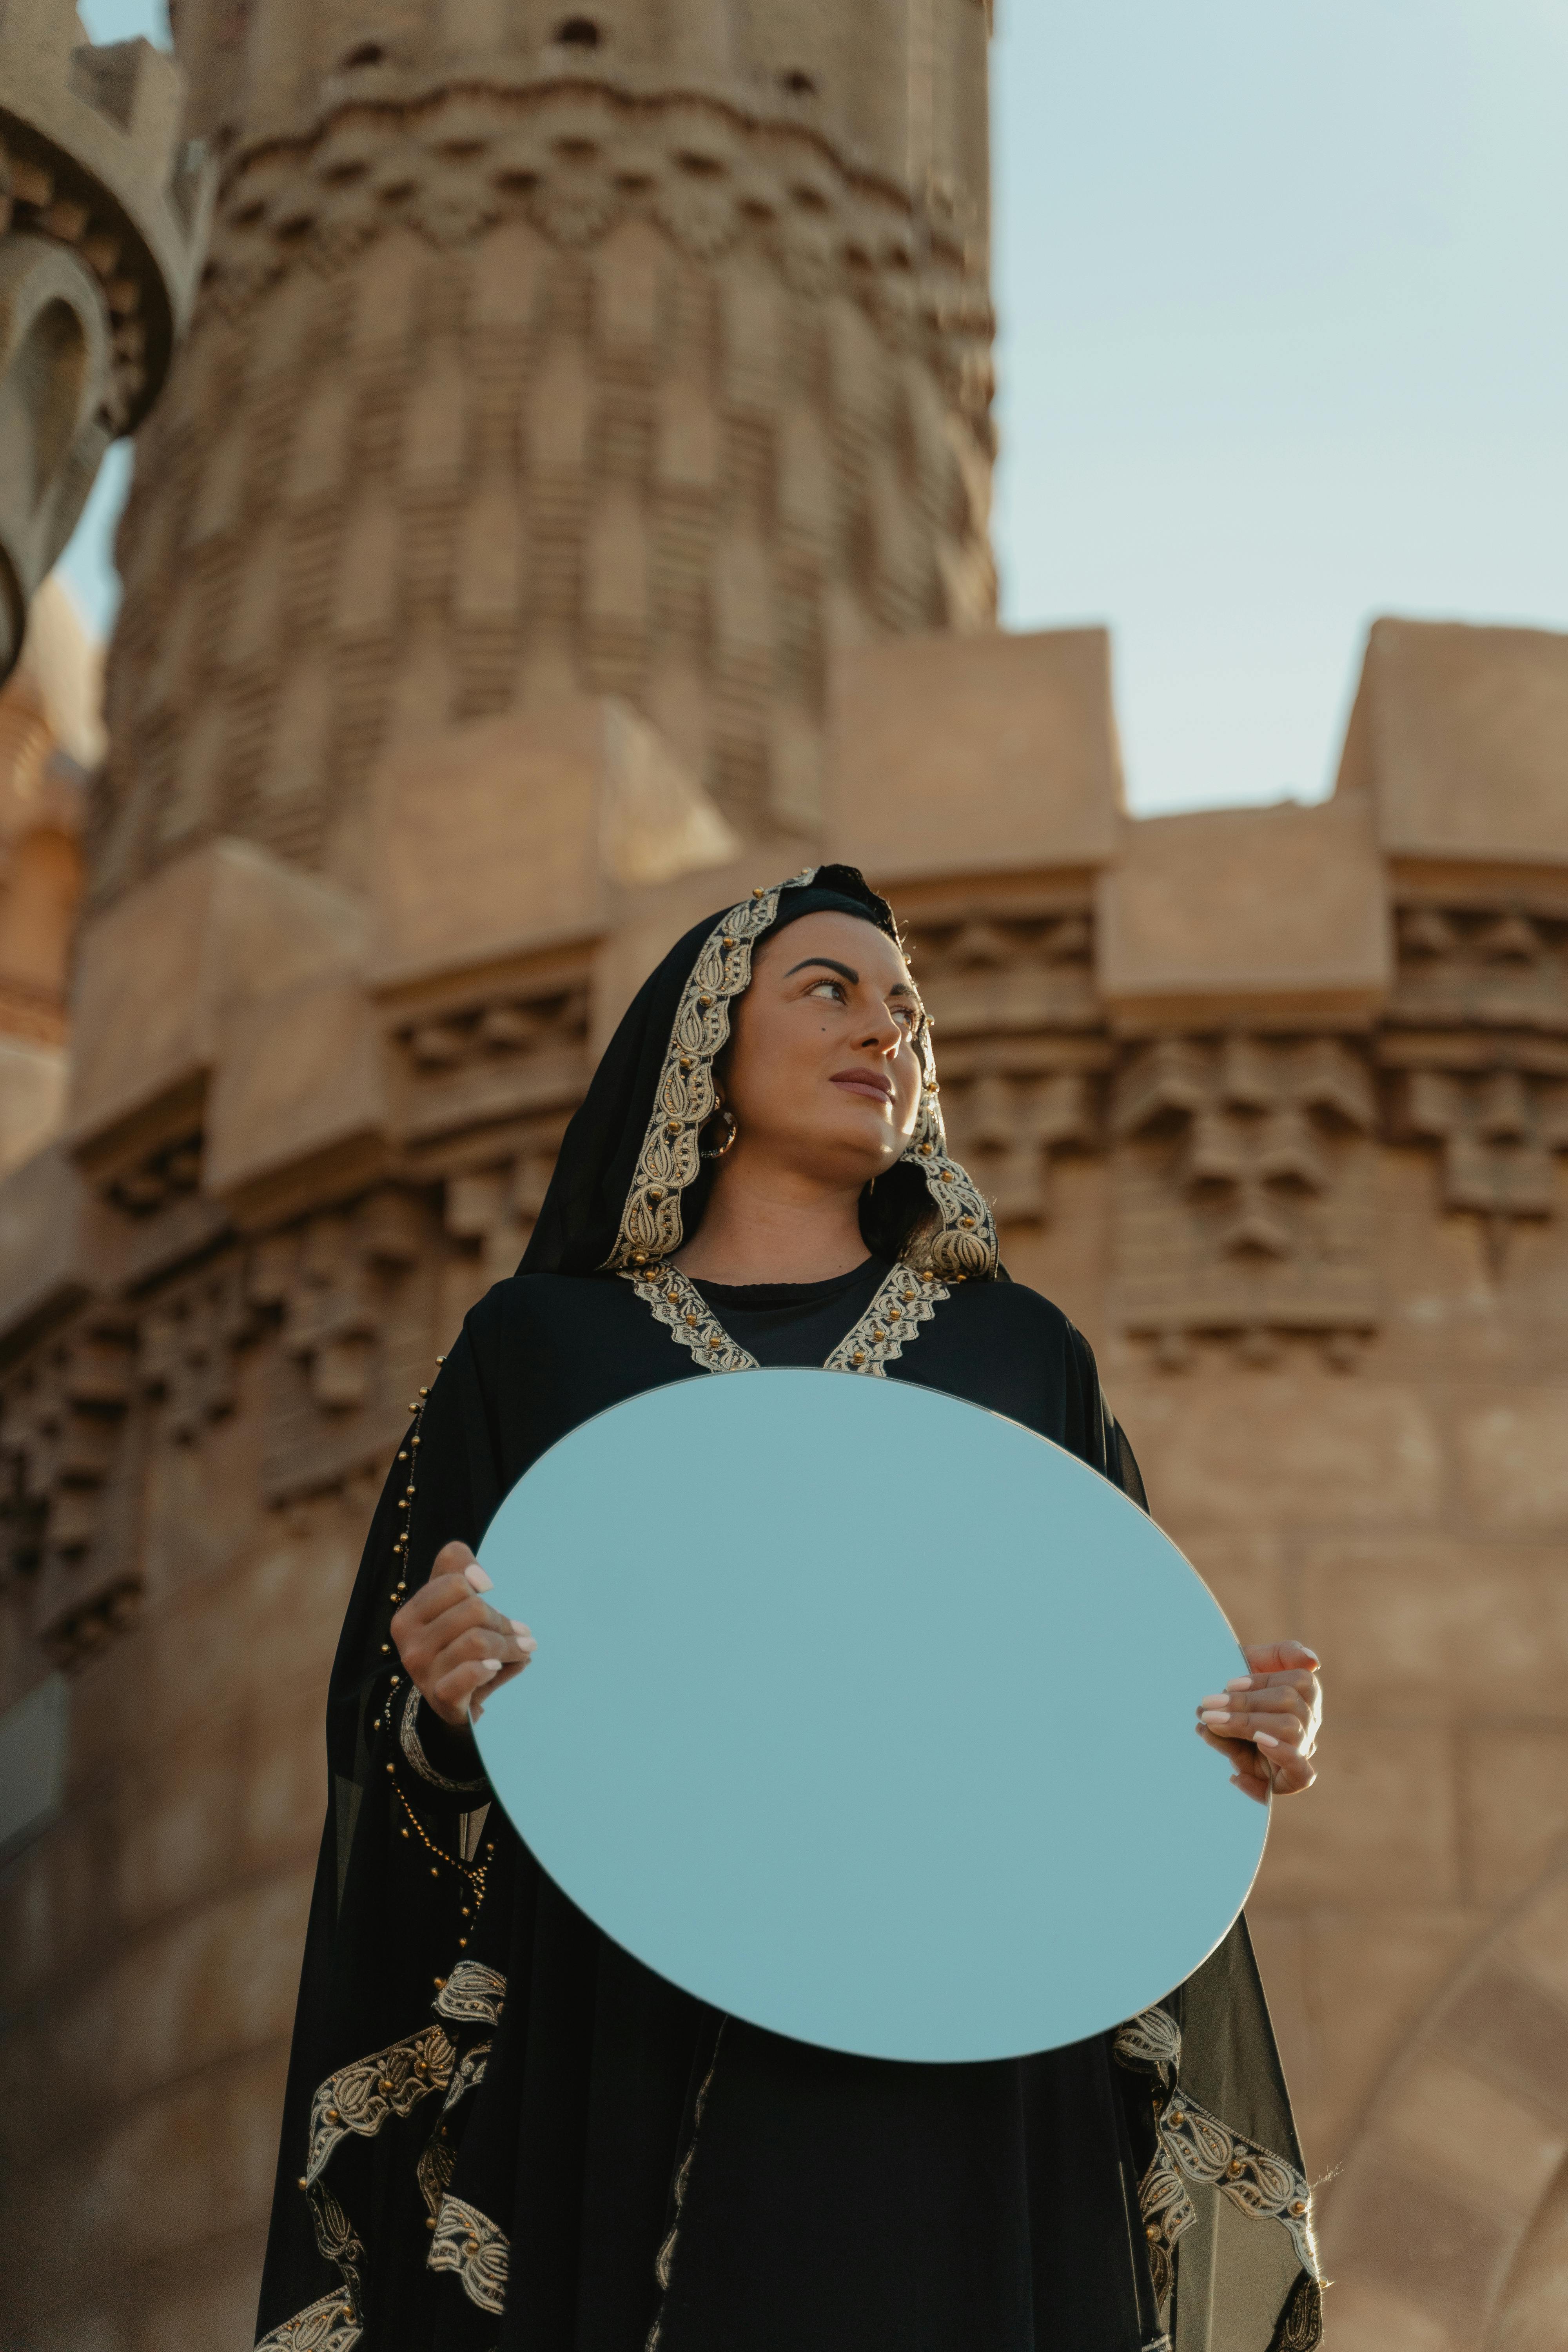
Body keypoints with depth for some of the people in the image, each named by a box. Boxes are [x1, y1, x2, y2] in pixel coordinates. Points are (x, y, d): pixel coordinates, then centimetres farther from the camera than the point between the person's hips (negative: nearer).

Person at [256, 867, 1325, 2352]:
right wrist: (449, 1703, -14)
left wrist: (1241, 1744, -7)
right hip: (642, 2060, -1)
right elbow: (401, 1734, 9)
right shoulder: (541, 1343, 14)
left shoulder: (1021, 1353, 17)